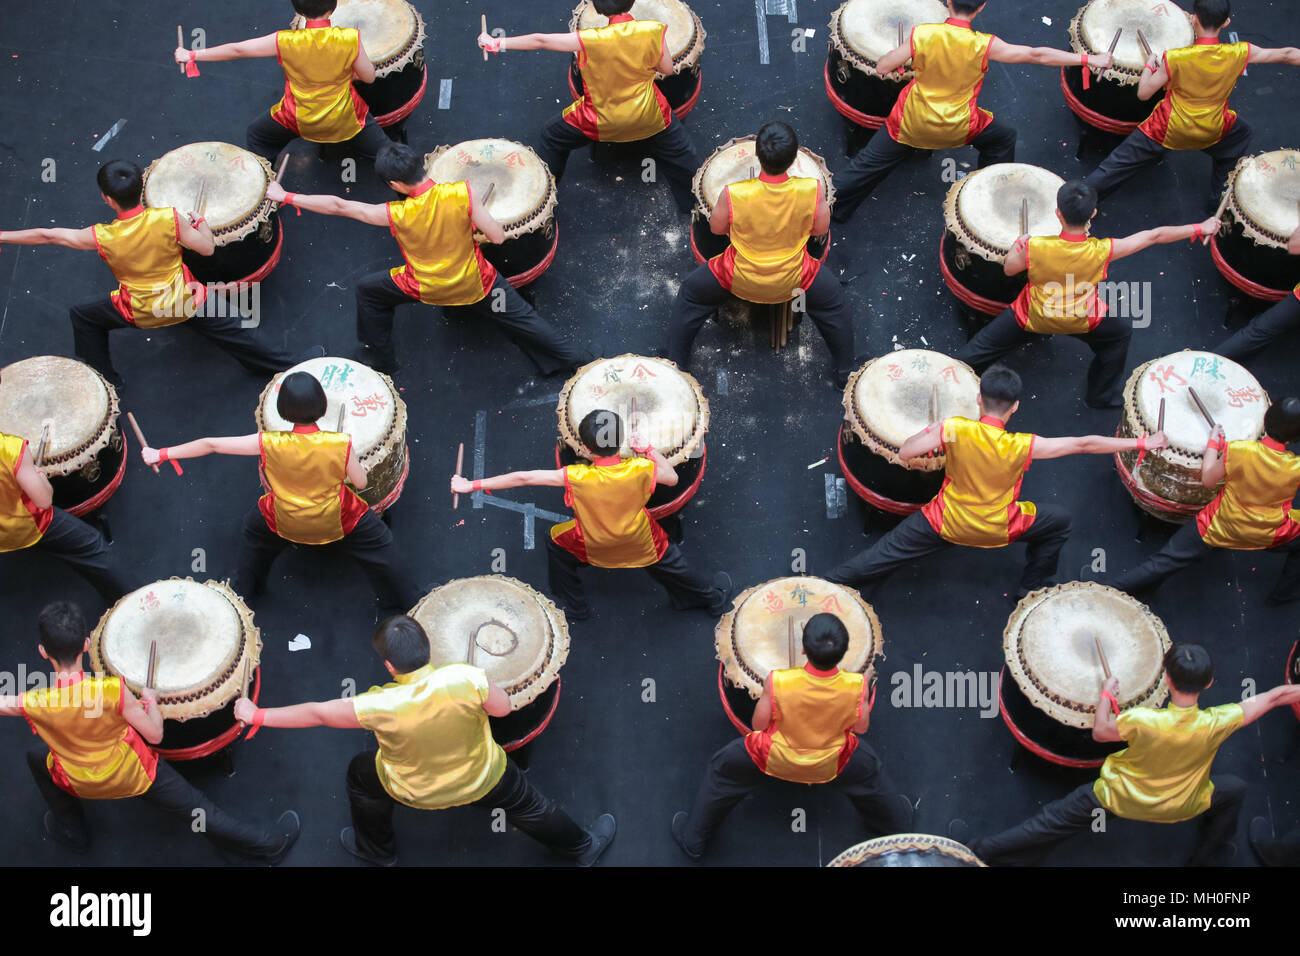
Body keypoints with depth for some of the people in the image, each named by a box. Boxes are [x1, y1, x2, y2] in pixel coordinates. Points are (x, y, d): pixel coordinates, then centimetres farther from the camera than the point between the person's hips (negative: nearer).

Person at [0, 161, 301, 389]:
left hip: (138, 311, 0)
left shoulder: (102, 238, -24)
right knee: (233, 331, 15)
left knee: (82, 317, 22)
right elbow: (206, 247, -16)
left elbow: (47, 236, -13)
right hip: (187, 301, 1)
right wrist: (200, 222, 4)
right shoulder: (169, 219, -26)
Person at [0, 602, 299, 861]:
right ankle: (270, 843, 22)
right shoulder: (112, 690, -31)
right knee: (197, 809, 10)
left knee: (36, 758, 30)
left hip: (81, 785, 2)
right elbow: (154, 734, -22)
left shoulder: (35, 704, -28)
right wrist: (150, 699, -5)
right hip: (136, 774, -1)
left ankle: (71, 832, 44)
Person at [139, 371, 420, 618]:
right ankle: (401, 602, 36)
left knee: (255, 527, 35)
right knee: (378, 543, 24)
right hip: (337, 521, -1)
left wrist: (162, 454, -9)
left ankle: (244, 590, 52)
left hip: (284, 522, 2)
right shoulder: (340, 444, -31)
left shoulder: (269, 444, -28)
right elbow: (361, 482, -15)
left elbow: (212, 445, -20)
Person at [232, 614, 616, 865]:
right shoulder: (465, 678, -36)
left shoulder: (381, 706, -35)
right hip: (484, 779, 0)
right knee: (529, 804, 26)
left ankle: (376, 850, 50)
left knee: (361, 772, 28)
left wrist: (257, 715, -14)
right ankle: (583, 847, 48)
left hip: (415, 792, 0)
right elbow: (503, 707, -19)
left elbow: (316, 713, -25)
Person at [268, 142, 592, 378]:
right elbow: (497, 236, -23)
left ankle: (380, 361, 34)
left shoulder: (396, 215, -26)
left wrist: (286, 197, -9)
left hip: (426, 288, -1)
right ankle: (579, 361, 21)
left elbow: (338, 206, -19)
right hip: (477, 285, 1)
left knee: (368, 291, 21)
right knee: (520, 318, 15)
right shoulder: (460, 194, -28)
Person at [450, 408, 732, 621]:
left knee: (556, 541, 26)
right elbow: (672, 478, -10)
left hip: (594, 547, -1)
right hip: (643, 544, 1)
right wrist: (648, 449, -4)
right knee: (669, 562, 27)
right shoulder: (640, 469, -31)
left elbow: (522, 478, -29)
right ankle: (714, 599, 49)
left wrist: (472, 485, -23)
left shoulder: (577, 477, -34)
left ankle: (573, 606, 37)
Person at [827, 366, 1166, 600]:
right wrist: (1142, 443, -9)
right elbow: (1084, 444, -17)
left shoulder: (954, 430, -23)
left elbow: (905, 453, -20)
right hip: (999, 531, -1)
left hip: (944, 523, 1)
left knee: (887, 552, 12)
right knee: (1060, 520, 21)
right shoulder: (1023, 447, -23)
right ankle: (1033, 590, 31)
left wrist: (929, 432, 1)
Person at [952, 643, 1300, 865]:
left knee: (1055, 820, 10)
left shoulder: (1142, 721, -34)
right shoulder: (1216, 724, -29)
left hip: (1120, 797, -1)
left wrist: (1106, 694, -2)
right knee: (1235, 789, 27)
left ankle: (977, 850, 14)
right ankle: (1206, 856, 40)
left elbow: (1100, 732, -15)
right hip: (1181, 807, 1)